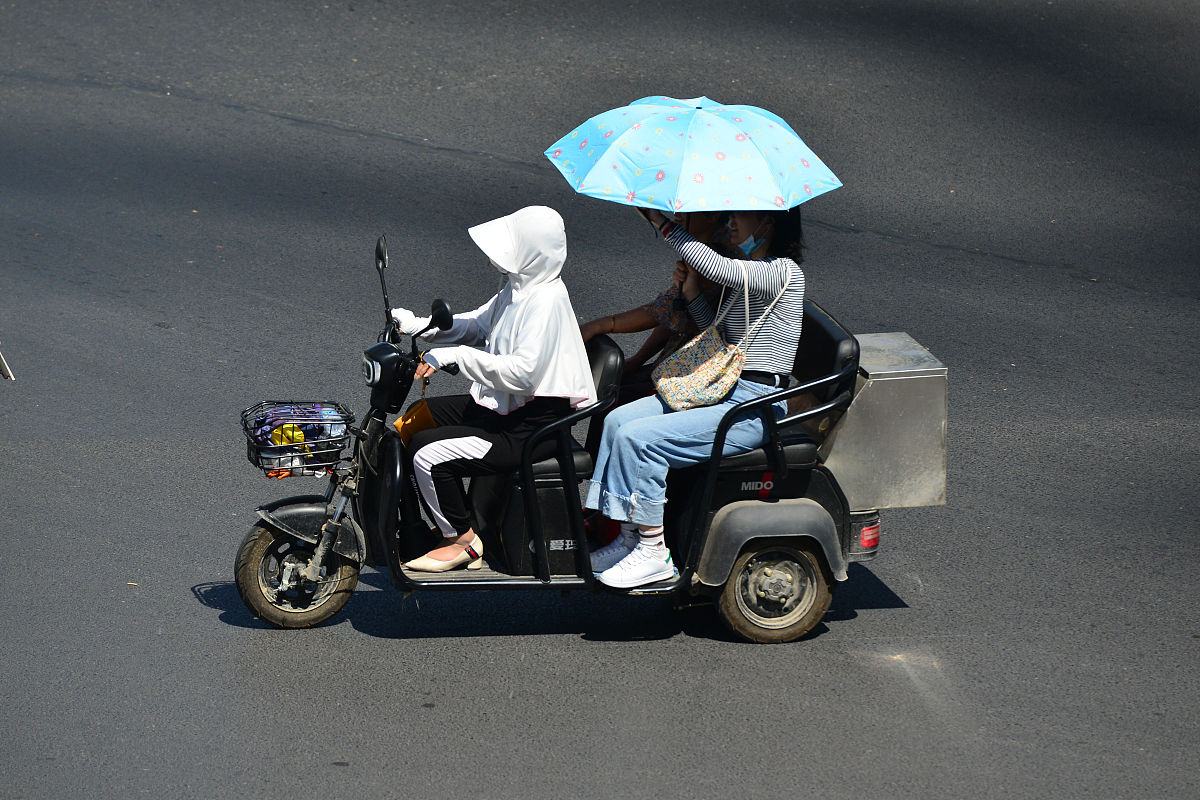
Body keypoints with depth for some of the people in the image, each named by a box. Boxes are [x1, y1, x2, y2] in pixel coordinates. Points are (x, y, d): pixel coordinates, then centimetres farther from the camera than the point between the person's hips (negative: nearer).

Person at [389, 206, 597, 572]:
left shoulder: (546, 301, -23)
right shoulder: (519, 287, 8)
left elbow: (523, 372, -31)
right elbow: (477, 324, 20)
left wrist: (458, 356, -30)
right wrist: (418, 325, 8)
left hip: (531, 427, -11)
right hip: (505, 407, 11)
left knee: (427, 453, -18)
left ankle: (463, 541, 2)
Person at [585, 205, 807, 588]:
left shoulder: (783, 272, -15)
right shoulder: (745, 273, 15)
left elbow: (714, 265, -26)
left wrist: (662, 223, -16)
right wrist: (692, 293, 4)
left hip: (754, 409, -10)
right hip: (720, 391, 10)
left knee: (638, 438, -20)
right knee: (618, 420, -3)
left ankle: (654, 554, -11)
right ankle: (631, 538, 0)